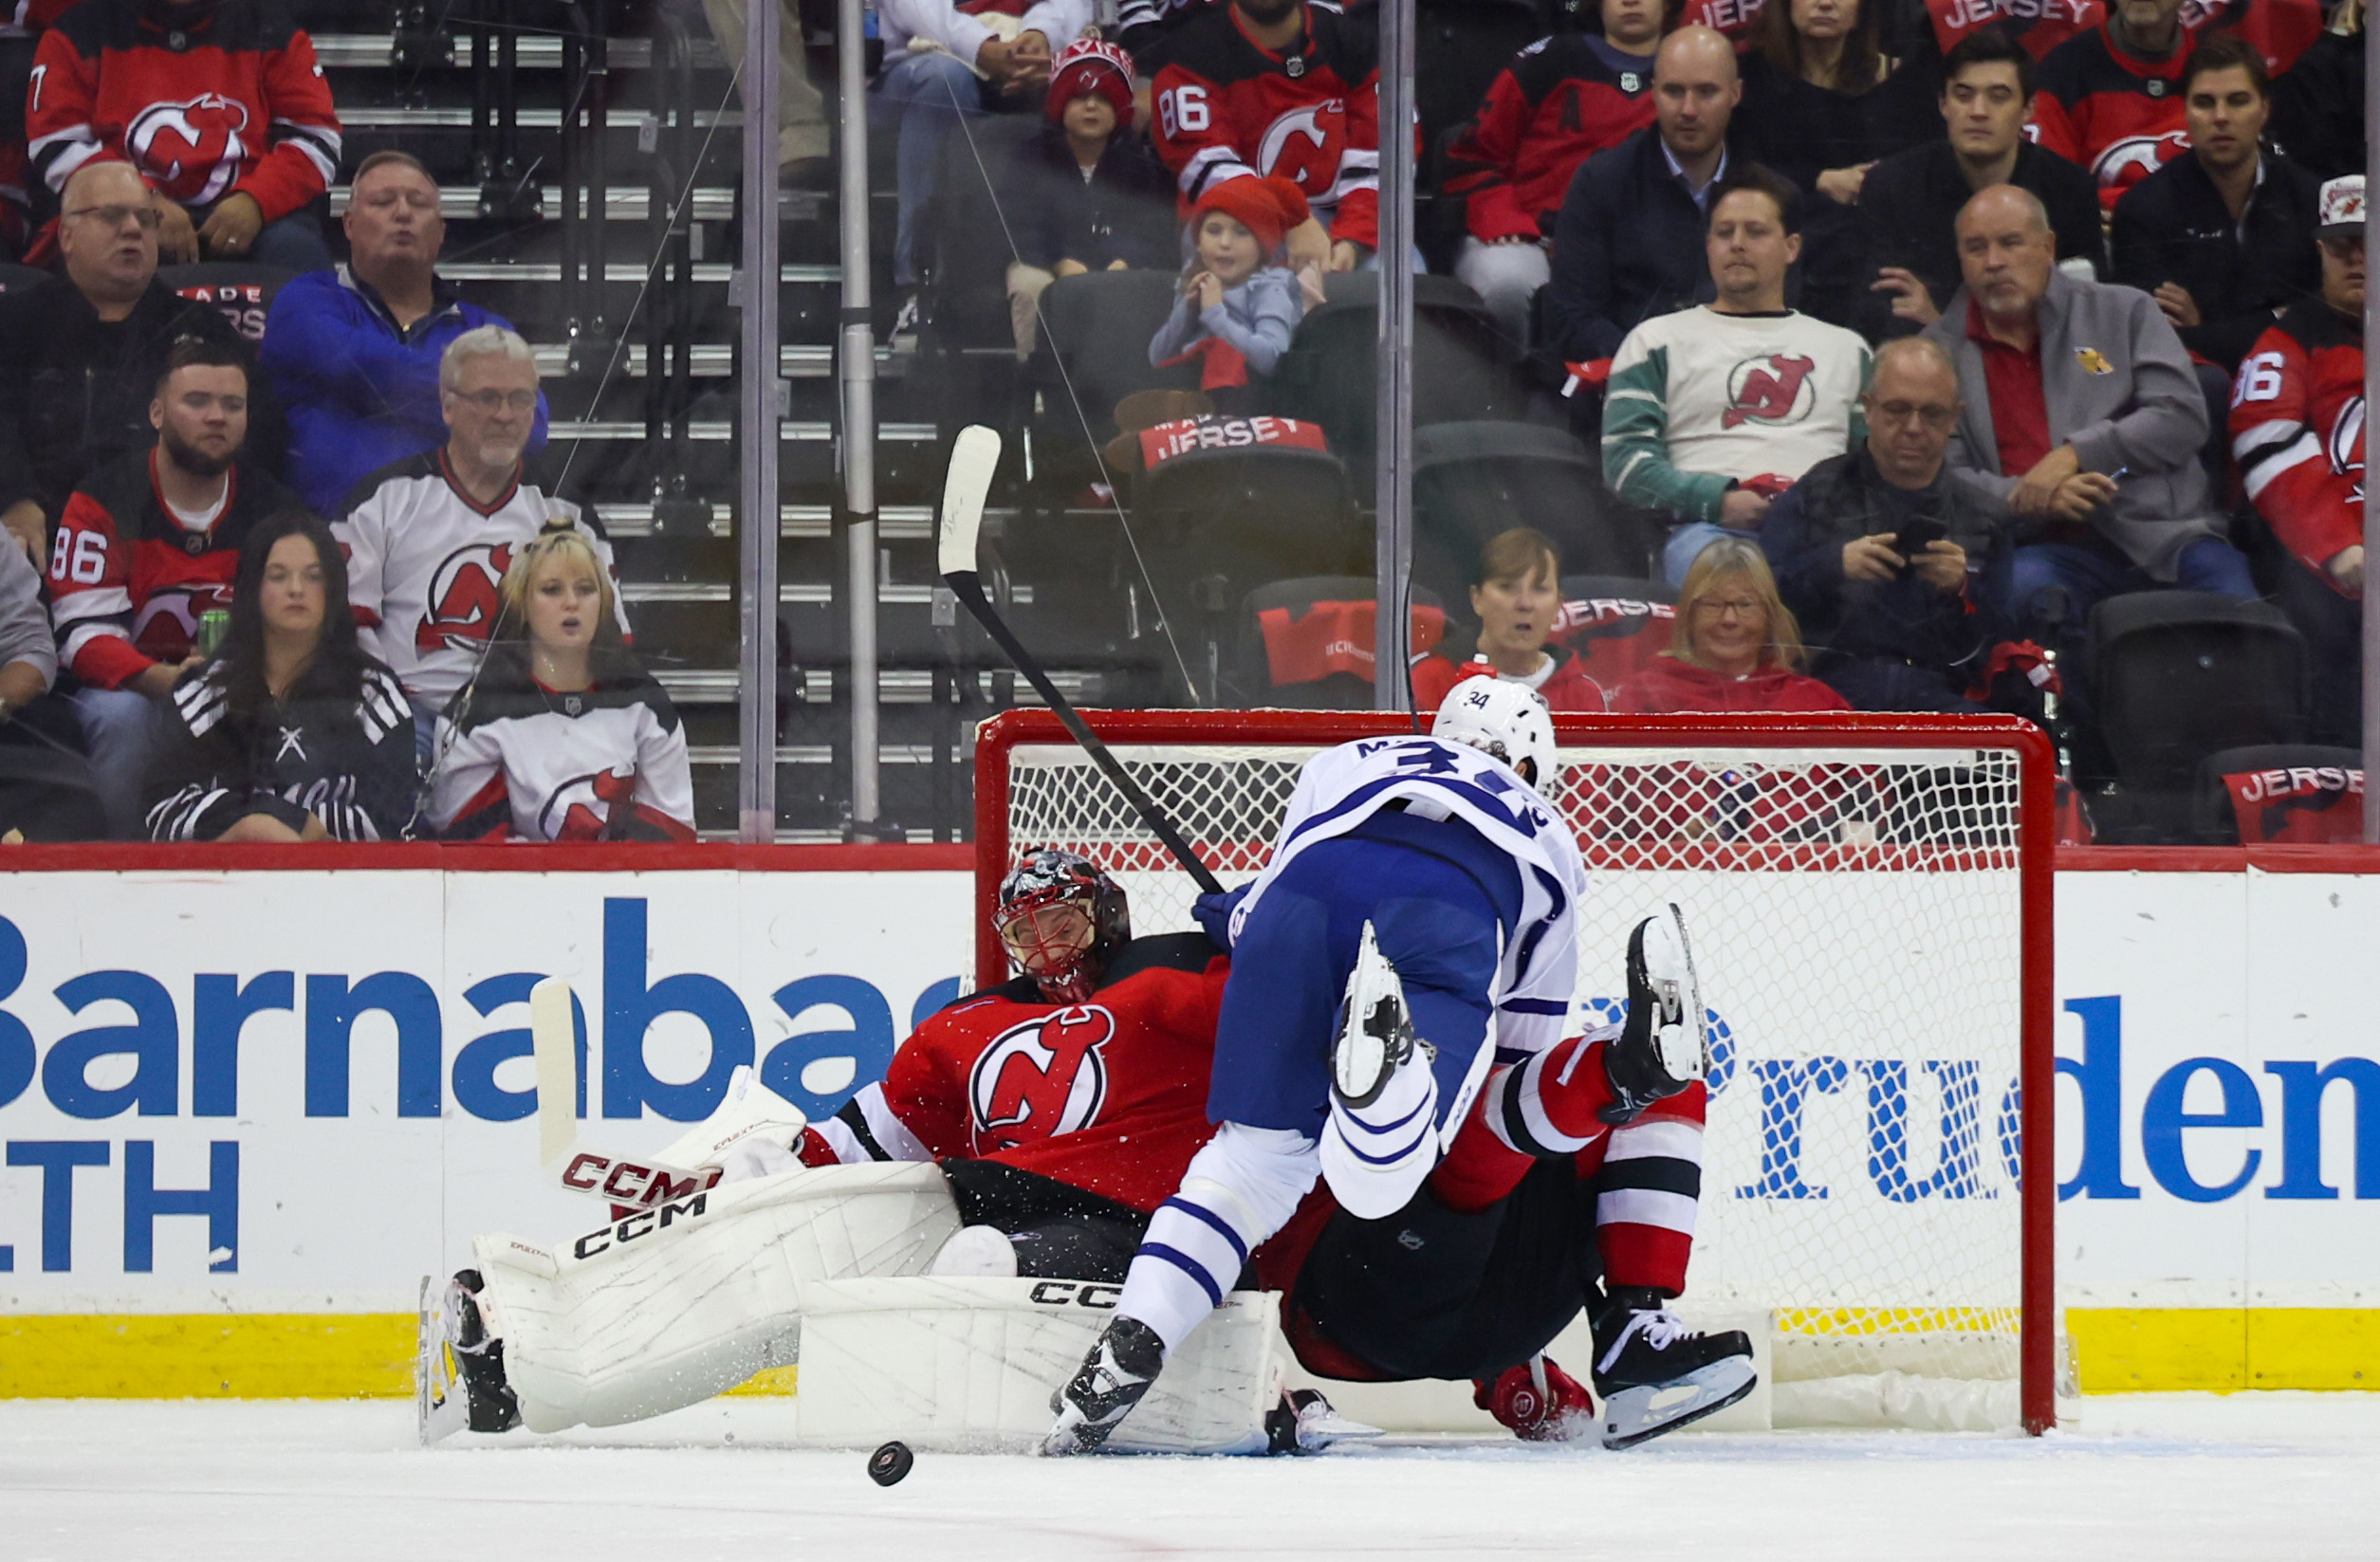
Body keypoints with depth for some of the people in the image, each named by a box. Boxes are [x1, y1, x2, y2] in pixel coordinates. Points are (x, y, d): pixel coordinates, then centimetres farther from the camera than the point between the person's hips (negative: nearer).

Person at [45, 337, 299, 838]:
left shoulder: (274, 510, 5)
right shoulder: (102, 504, -6)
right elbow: (83, 633, -14)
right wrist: (162, 680, -32)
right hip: (128, 688, -2)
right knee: (122, 715, -36)